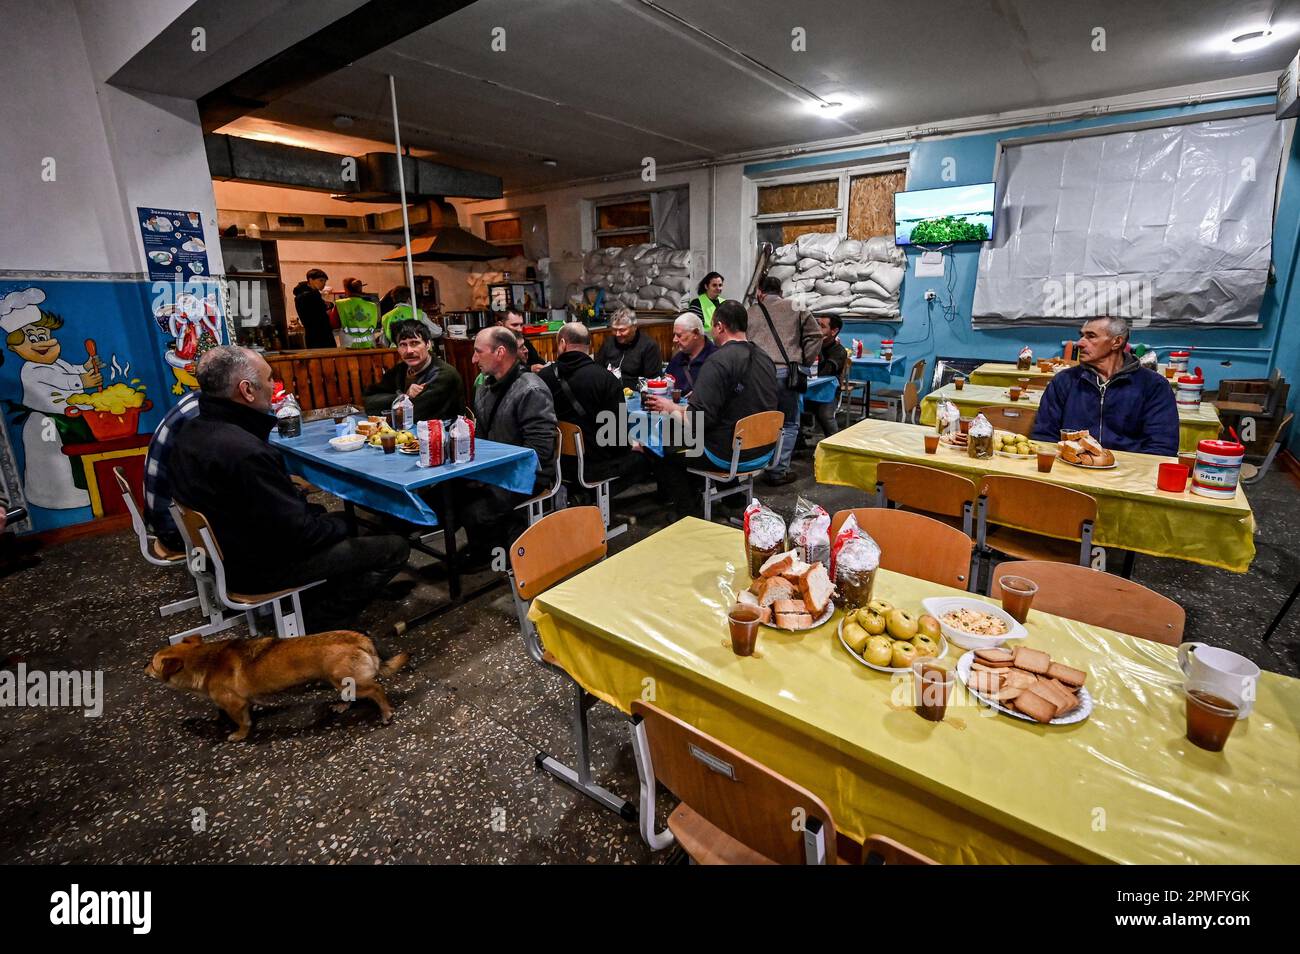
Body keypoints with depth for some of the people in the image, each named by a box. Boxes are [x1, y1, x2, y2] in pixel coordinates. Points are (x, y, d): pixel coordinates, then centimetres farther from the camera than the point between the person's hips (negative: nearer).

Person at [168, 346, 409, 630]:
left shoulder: (190, 430, -1)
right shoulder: (245, 452, -33)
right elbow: (298, 532, -26)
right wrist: (337, 526, -9)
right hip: (260, 567, -10)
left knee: (341, 519, 26)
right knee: (394, 547, -6)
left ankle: (313, 608, 22)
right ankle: (322, 622, 7)